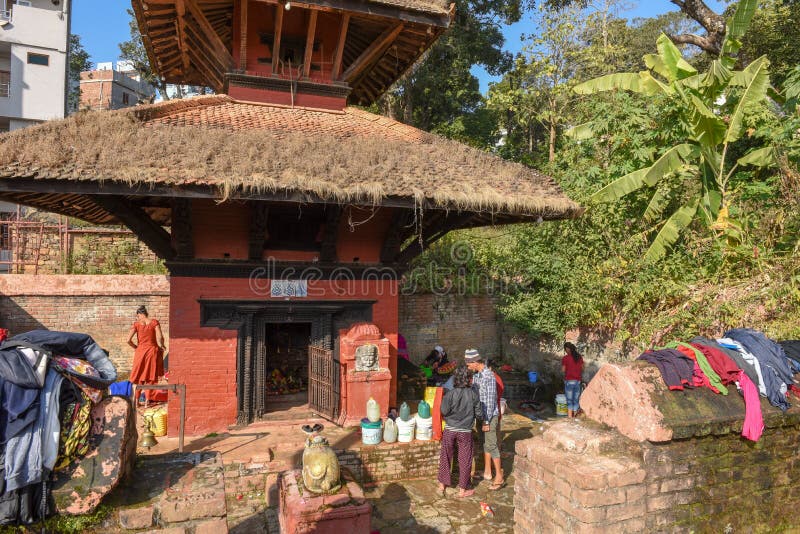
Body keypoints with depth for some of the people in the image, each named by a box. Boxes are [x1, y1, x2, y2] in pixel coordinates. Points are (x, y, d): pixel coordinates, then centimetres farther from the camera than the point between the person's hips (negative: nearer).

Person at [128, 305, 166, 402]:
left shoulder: (137, 324, -1)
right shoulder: (154, 322, -2)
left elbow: (128, 340, -8)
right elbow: (160, 337, -14)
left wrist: (136, 347, 9)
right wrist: (161, 346, 2)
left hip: (140, 351, 0)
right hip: (152, 350, 0)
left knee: (139, 377, 13)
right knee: (151, 377, 8)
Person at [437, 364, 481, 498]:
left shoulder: (450, 394, -14)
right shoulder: (473, 395, -12)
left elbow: (444, 411, -13)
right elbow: (478, 413, -6)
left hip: (449, 430, 1)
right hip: (465, 432, -1)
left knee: (445, 458, 15)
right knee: (465, 460, 12)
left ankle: (442, 486, 25)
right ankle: (463, 490, 21)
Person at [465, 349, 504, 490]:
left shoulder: (489, 376, -22)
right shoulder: (476, 375, 5)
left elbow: (490, 401, -21)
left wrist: (487, 422, -19)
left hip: (489, 416, -8)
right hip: (480, 415, 8)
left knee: (491, 445, -3)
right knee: (485, 444, 16)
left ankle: (499, 478, 5)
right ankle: (487, 472, 28)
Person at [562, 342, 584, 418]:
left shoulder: (565, 358, -12)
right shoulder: (579, 356, 3)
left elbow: (563, 370, -8)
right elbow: (582, 368, 9)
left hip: (569, 380, -4)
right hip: (578, 380, 4)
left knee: (569, 399, 3)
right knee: (576, 399, 11)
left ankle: (570, 416, 4)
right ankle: (575, 415, 17)